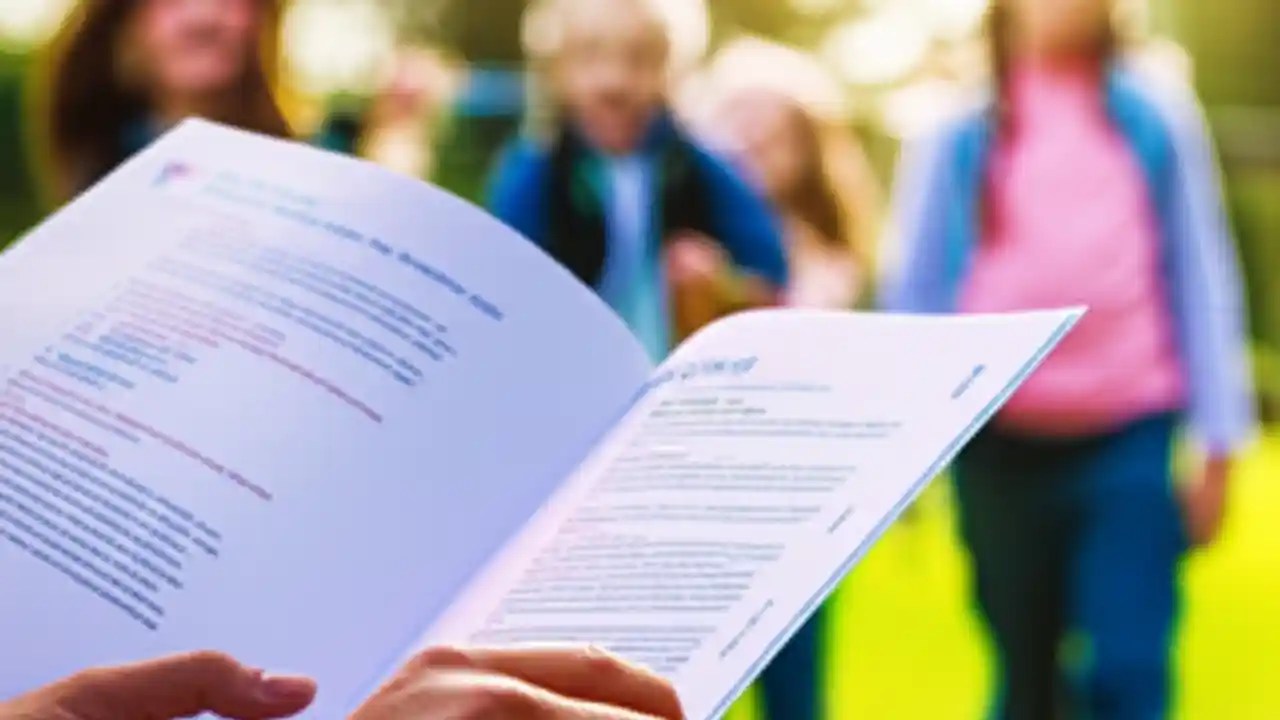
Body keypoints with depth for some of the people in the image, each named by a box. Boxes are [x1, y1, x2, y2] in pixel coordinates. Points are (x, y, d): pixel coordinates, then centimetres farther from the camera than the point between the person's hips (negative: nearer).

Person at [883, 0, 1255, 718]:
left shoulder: (1157, 116, 7)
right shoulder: (958, 137, 7)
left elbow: (1201, 278, 6)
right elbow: (917, 288, 9)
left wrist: (1218, 444, 2)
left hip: (1128, 436, -1)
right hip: (1003, 442, 1)